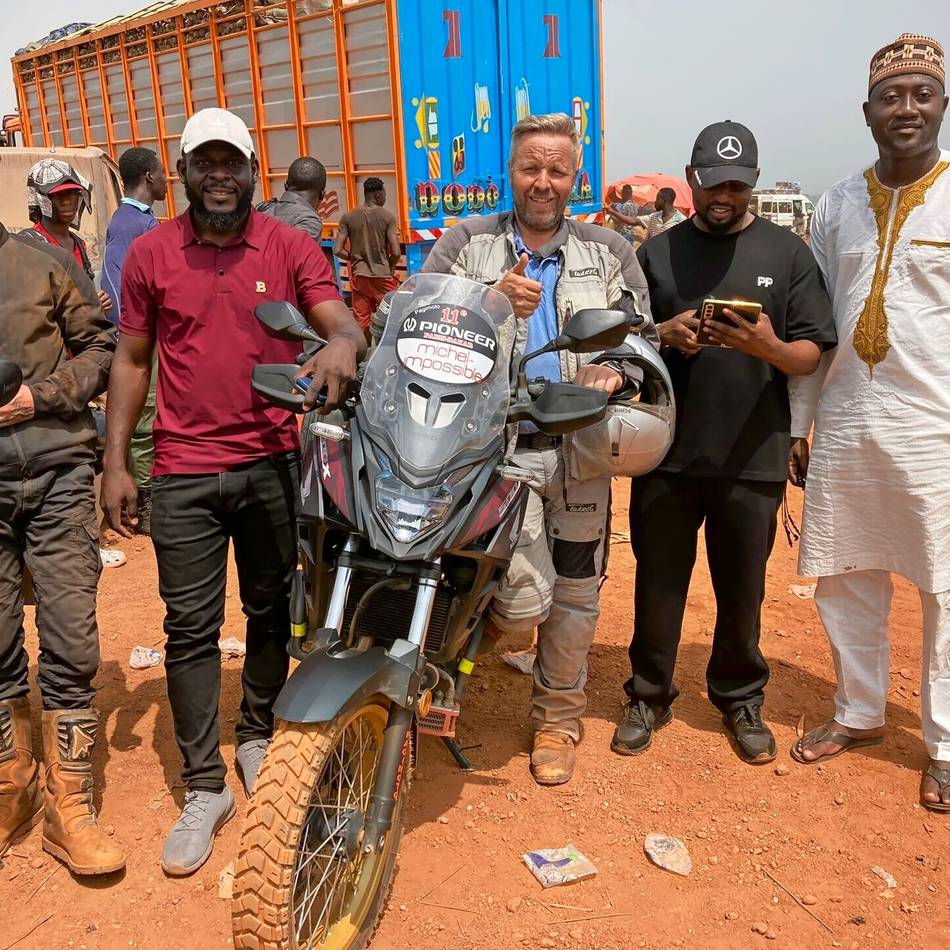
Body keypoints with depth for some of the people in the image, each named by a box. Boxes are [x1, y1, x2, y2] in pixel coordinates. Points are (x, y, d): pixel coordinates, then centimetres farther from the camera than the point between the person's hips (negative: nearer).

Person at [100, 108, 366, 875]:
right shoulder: (149, 254, 4)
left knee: (271, 611, 14)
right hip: (183, 473, 0)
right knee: (191, 629, 2)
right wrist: (115, 463, 3)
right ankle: (205, 789, 14)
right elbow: (131, 360, 7)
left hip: (273, 463, 0)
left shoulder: (291, 248, 1)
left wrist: (342, 344, -35)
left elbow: (341, 321, -9)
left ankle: (257, 737, 37)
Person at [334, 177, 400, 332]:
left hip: (359, 277, 3)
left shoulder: (348, 217, 1)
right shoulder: (387, 217, -6)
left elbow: (338, 250, -3)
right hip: (383, 276, -3)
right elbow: (396, 252, -11)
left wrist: (354, 259, 13)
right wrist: (390, 267, 8)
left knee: (361, 323, 8)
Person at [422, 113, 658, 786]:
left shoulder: (609, 252, 12)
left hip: (580, 447, 3)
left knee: (575, 596, 11)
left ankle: (557, 722, 33)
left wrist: (616, 371, -13)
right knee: (527, 598, -13)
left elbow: (644, 339, 10)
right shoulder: (466, 244, 7)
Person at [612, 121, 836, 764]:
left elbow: (812, 355, 2)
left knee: (742, 588, 10)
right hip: (666, 452, 1)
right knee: (659, 582, 10)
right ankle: (650, 695, 28)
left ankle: (741, 698, 30)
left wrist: (771, 347, -21)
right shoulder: (658, 251, 8)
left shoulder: (787, 252, 4)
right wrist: (666, 334, -12)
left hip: (752, 458, -1)